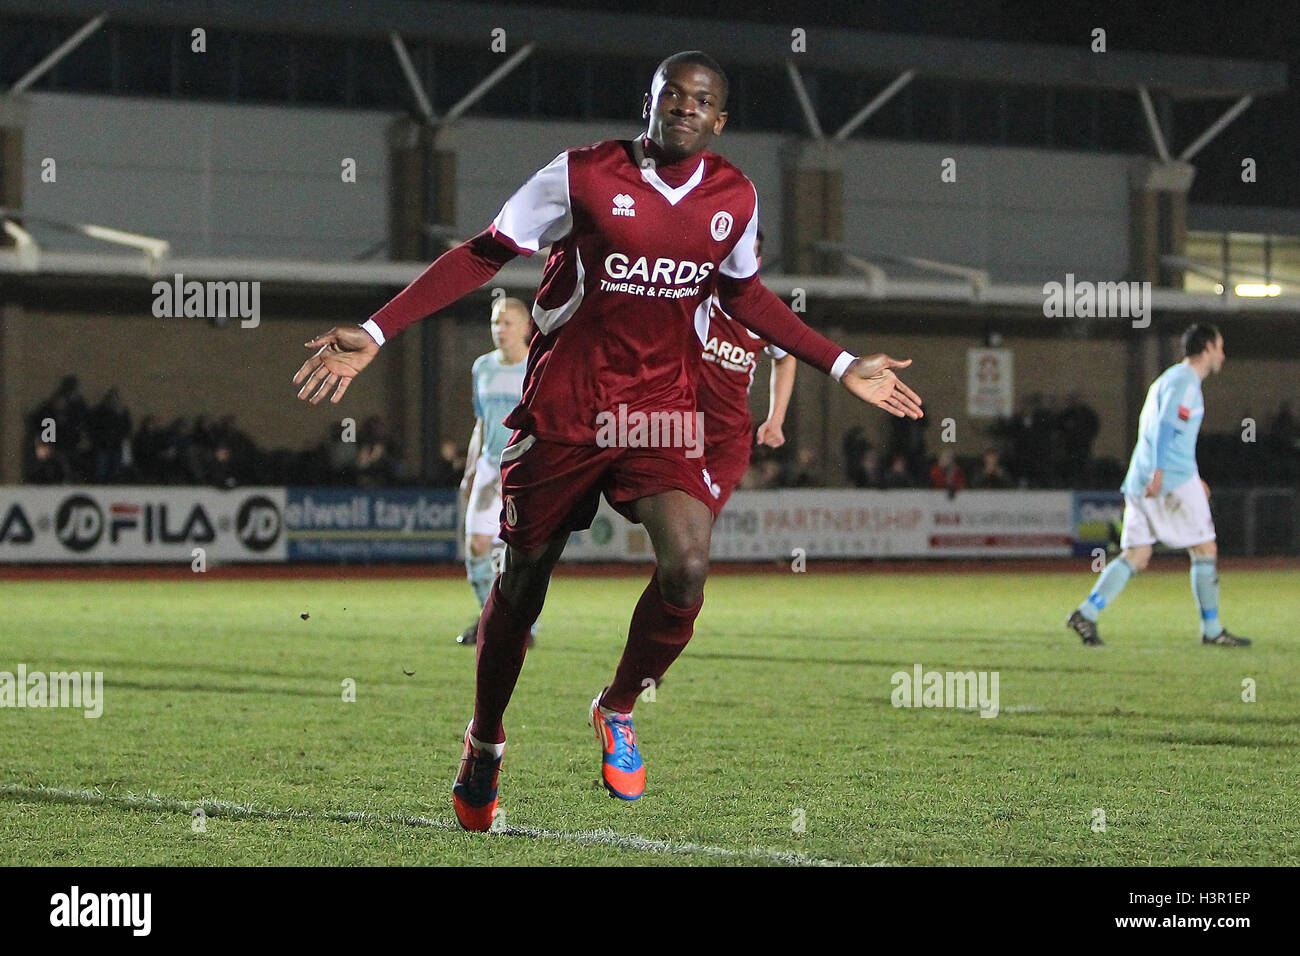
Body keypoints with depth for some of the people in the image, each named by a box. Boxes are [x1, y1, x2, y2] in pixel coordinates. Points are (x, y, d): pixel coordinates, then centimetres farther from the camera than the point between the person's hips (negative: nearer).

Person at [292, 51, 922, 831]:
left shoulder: (734, 197, 2)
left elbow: (744, 293, 20)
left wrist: (843, 368, 20)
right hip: (564, 407, -2)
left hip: (662, 410, 2)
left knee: (689, 565, -21)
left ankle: (618, 709, 7)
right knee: (524, 578, 7)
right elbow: (483, 255, -6)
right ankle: (485, 743, 33)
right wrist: (374, 334, -12)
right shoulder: (582, 175, -10)